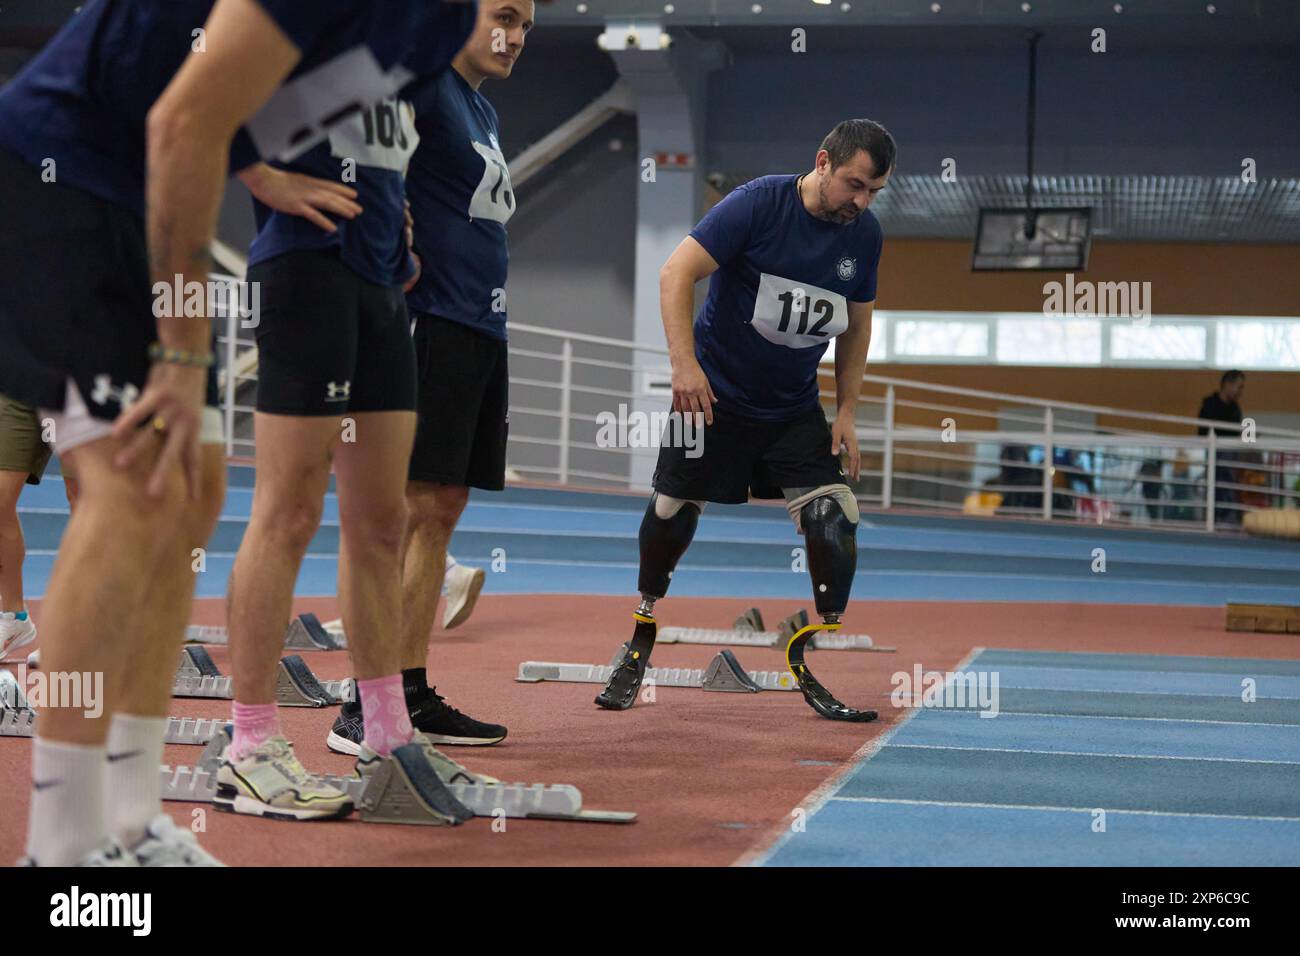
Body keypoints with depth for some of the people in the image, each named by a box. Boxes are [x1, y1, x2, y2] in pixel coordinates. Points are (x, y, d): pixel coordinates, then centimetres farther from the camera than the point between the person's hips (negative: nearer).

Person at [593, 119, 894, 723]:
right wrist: (684, 363, -28)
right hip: (713, 394, -3)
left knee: (834, 521, -12)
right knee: (672, 516, 3)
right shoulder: (758, 204, -17)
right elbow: (677, 272, -19)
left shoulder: (865, 235, -2)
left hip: (794, 411, 3)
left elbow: (856, 327, 11)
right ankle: (643, 636, 29)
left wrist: (846, 412, 5)